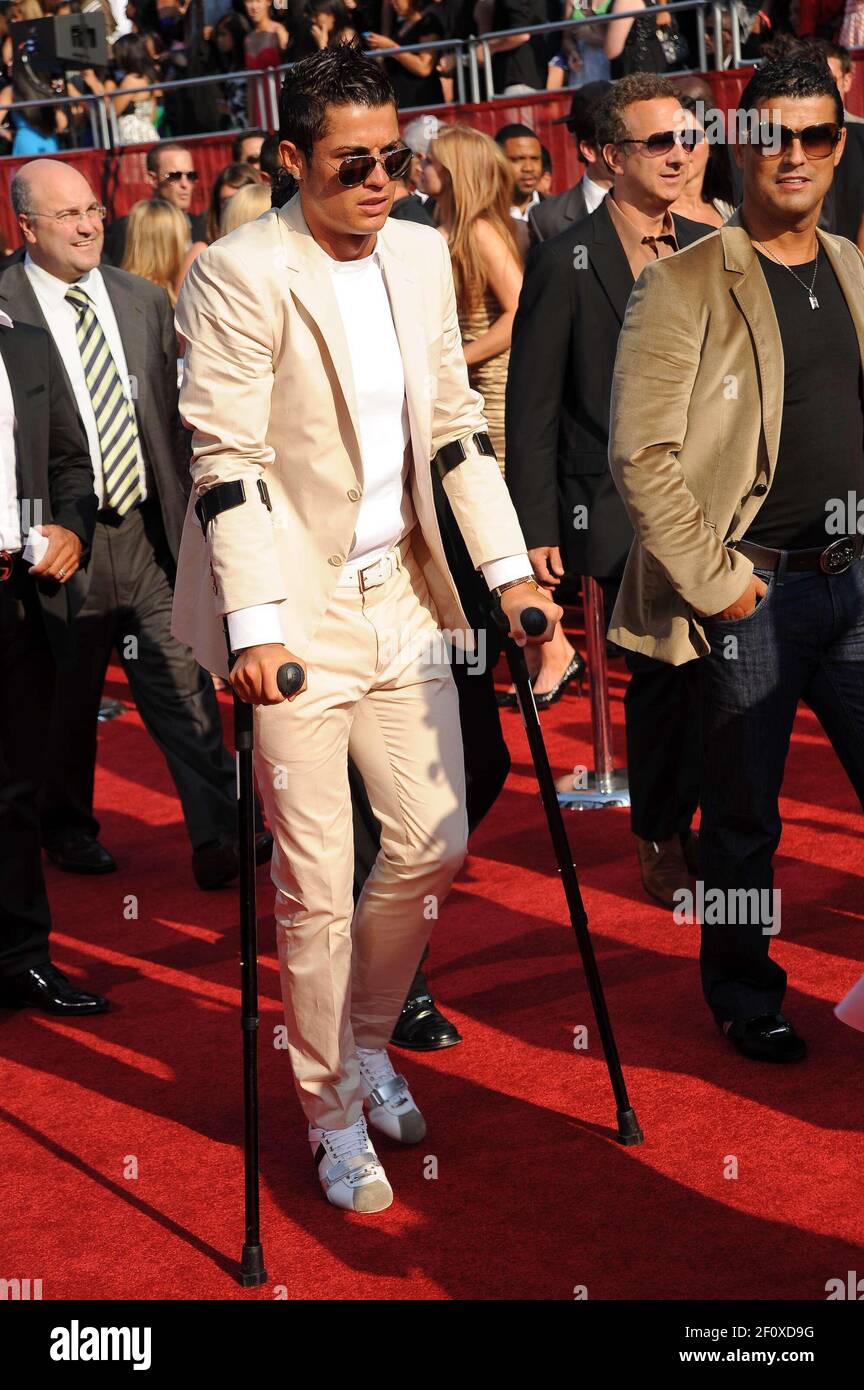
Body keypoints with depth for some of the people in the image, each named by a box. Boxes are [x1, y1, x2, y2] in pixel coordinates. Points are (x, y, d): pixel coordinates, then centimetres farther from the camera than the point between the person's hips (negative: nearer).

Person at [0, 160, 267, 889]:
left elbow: (171, 419, 13)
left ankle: (220, 838, 1)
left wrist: (186, 514, 9)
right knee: (65, 699, 11)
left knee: (185, 686, -1)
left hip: (148, 532, 3)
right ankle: (67, 829, 31)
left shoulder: (144, 301, 9)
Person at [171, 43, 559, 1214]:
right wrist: (255, 624, -23)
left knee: (435, 841, 11)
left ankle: (365, 1040, 37)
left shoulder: (423, 255, 7)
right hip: (297, 614, -6)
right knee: (317, 885, 0)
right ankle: (333, 1116, 20)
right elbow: (227, 458, -16)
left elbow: (454, 424, 12)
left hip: (404, 596, 6)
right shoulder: (239, 274, -13)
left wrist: (509, 570, 7)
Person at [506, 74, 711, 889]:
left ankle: (708, 829, 22)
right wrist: (535, 530, -8)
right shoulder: (566, 261, -4)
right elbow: (532, 407, -5)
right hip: (620, 510, -4)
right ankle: (659, 841, 18)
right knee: (662, 670, -3)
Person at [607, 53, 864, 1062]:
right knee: (746, 817, 7)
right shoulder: (684, 287, -8)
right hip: (751, 594, -5)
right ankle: (743, 996, 27)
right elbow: (639, 456, -13)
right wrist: (712, 581, -13)